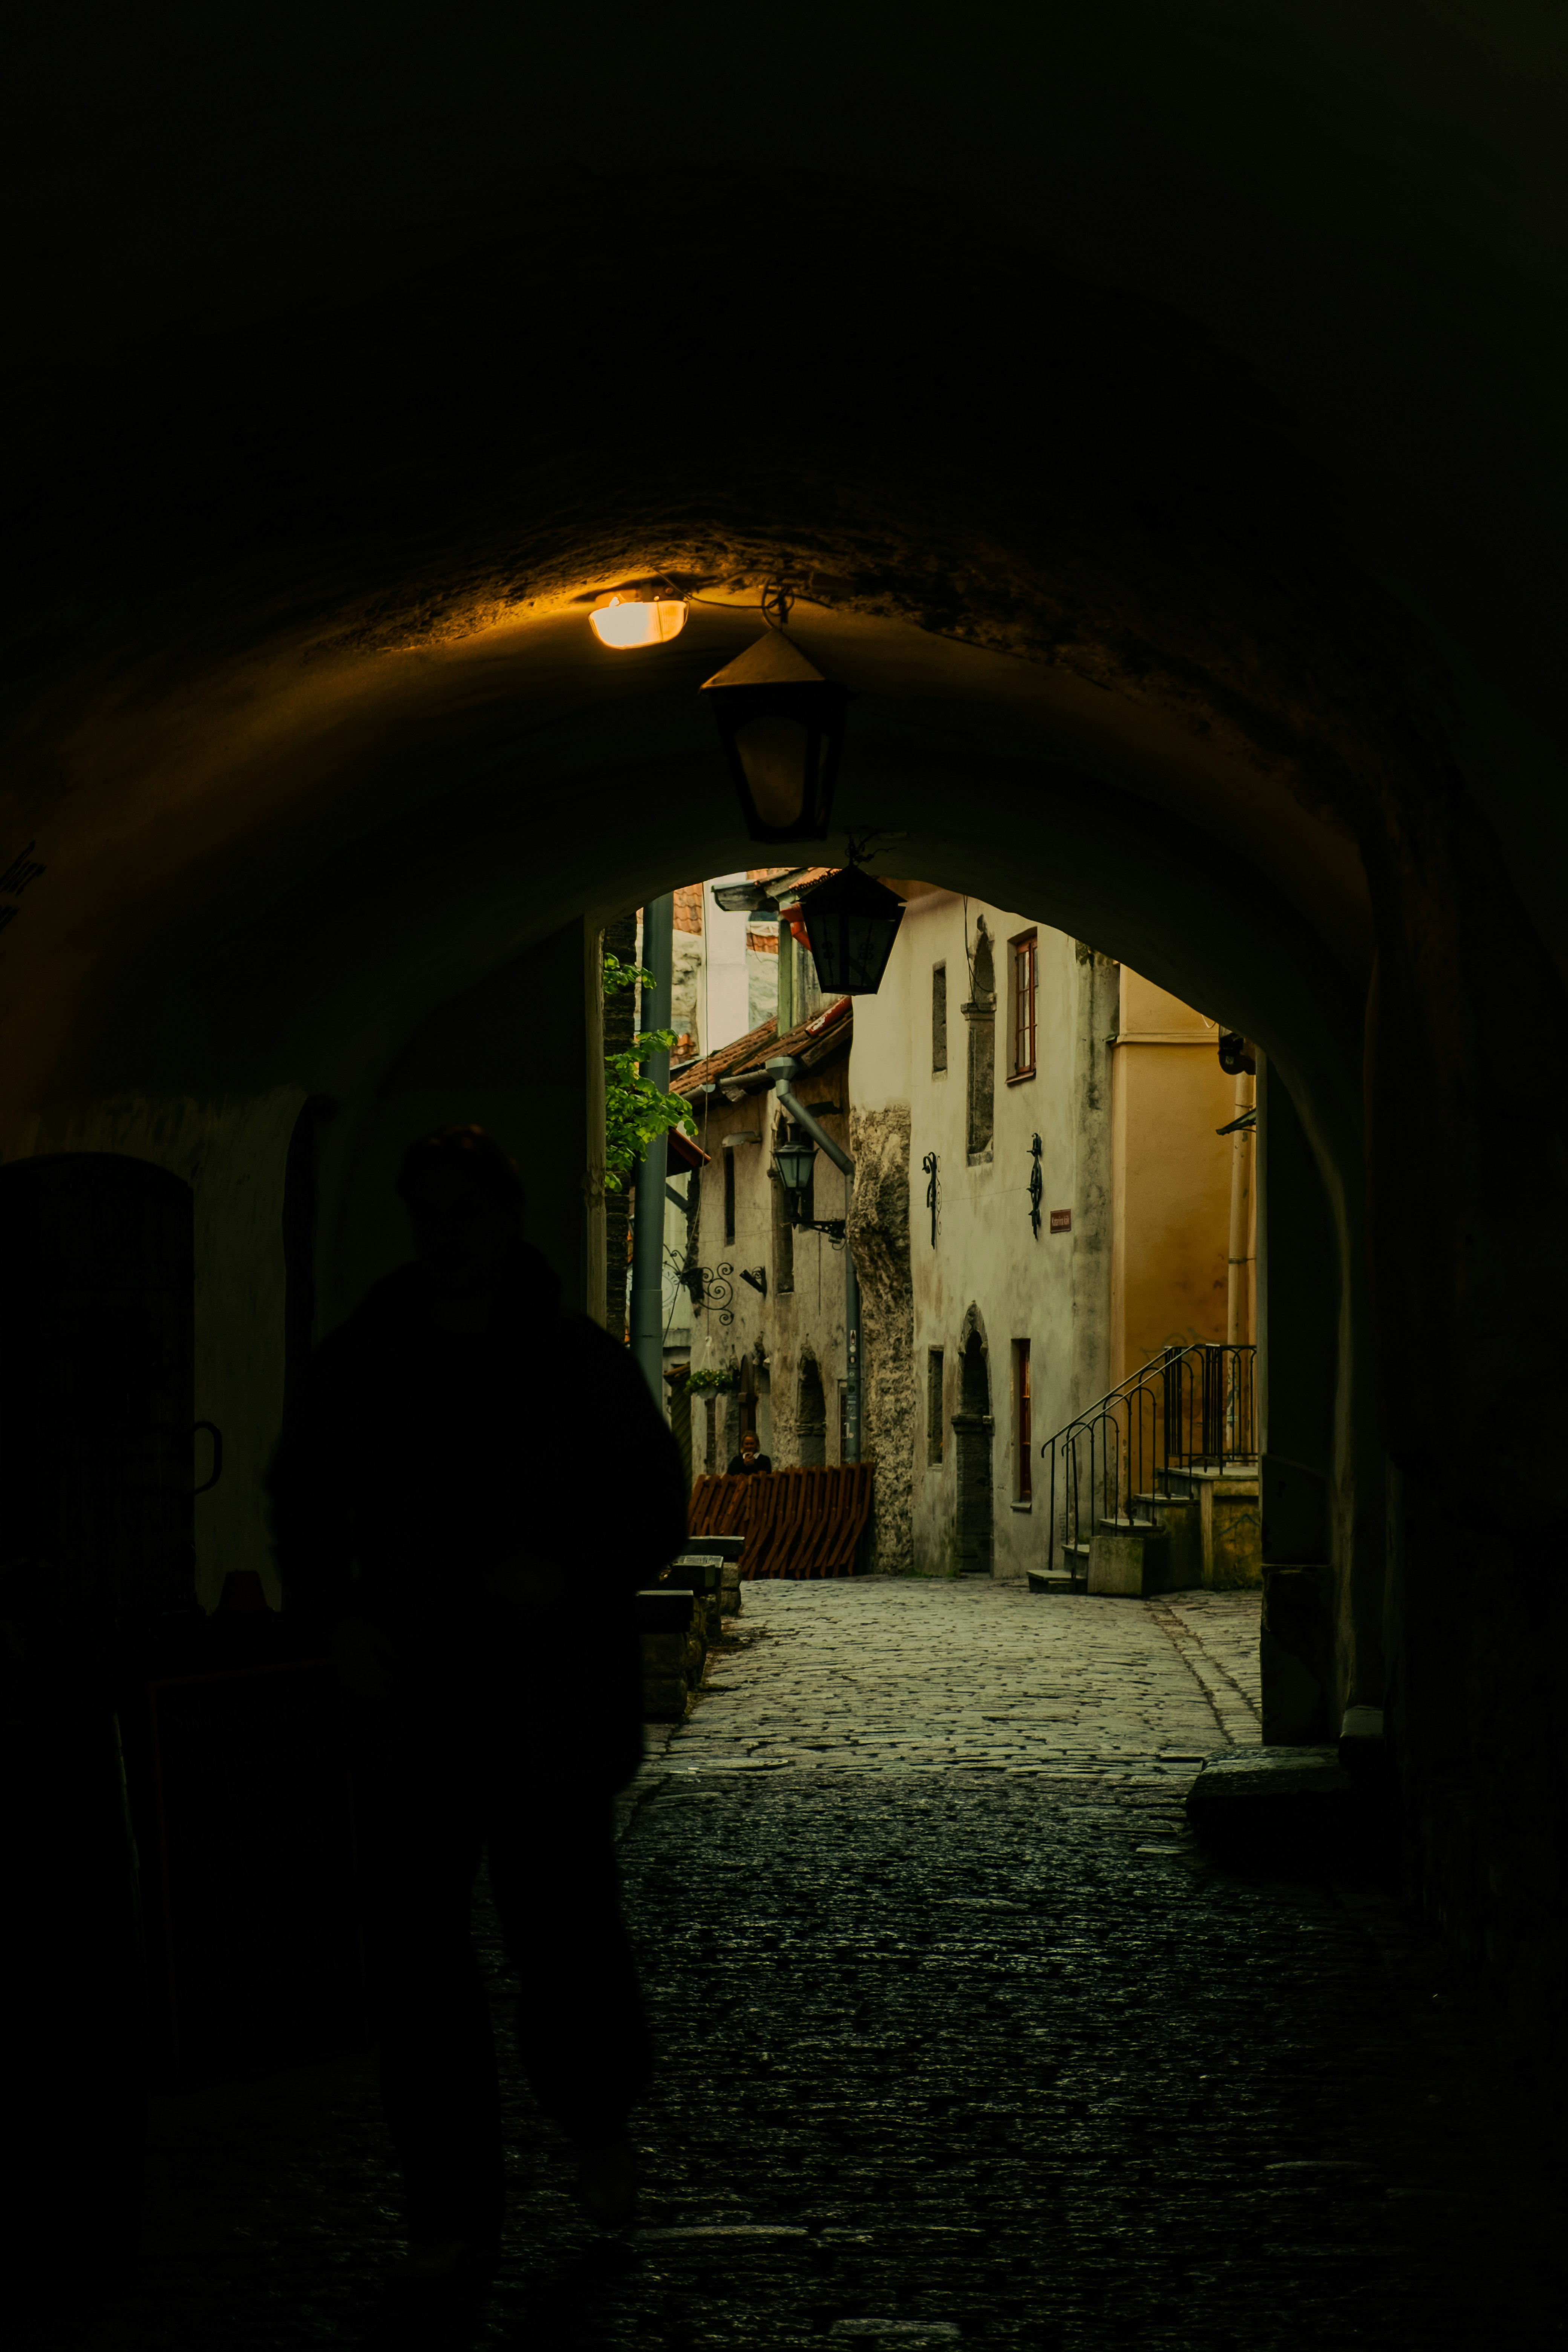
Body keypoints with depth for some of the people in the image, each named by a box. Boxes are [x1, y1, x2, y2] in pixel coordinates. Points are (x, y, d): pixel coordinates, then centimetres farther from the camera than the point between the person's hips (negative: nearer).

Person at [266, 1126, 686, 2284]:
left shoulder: (585, 1364, 2)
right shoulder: (361, 1363, 6)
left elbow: (660, 1510, 5)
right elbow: (302, 1505, 12)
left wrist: (577, 1574, -14)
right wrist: (338, 1620, -5)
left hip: (552, 1709, -2)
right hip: (410, 1704, 2)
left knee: (564, 1928, -2)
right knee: (413, 1953, 0)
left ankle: (600, 2123, 30)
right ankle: (452, 2203, 12)